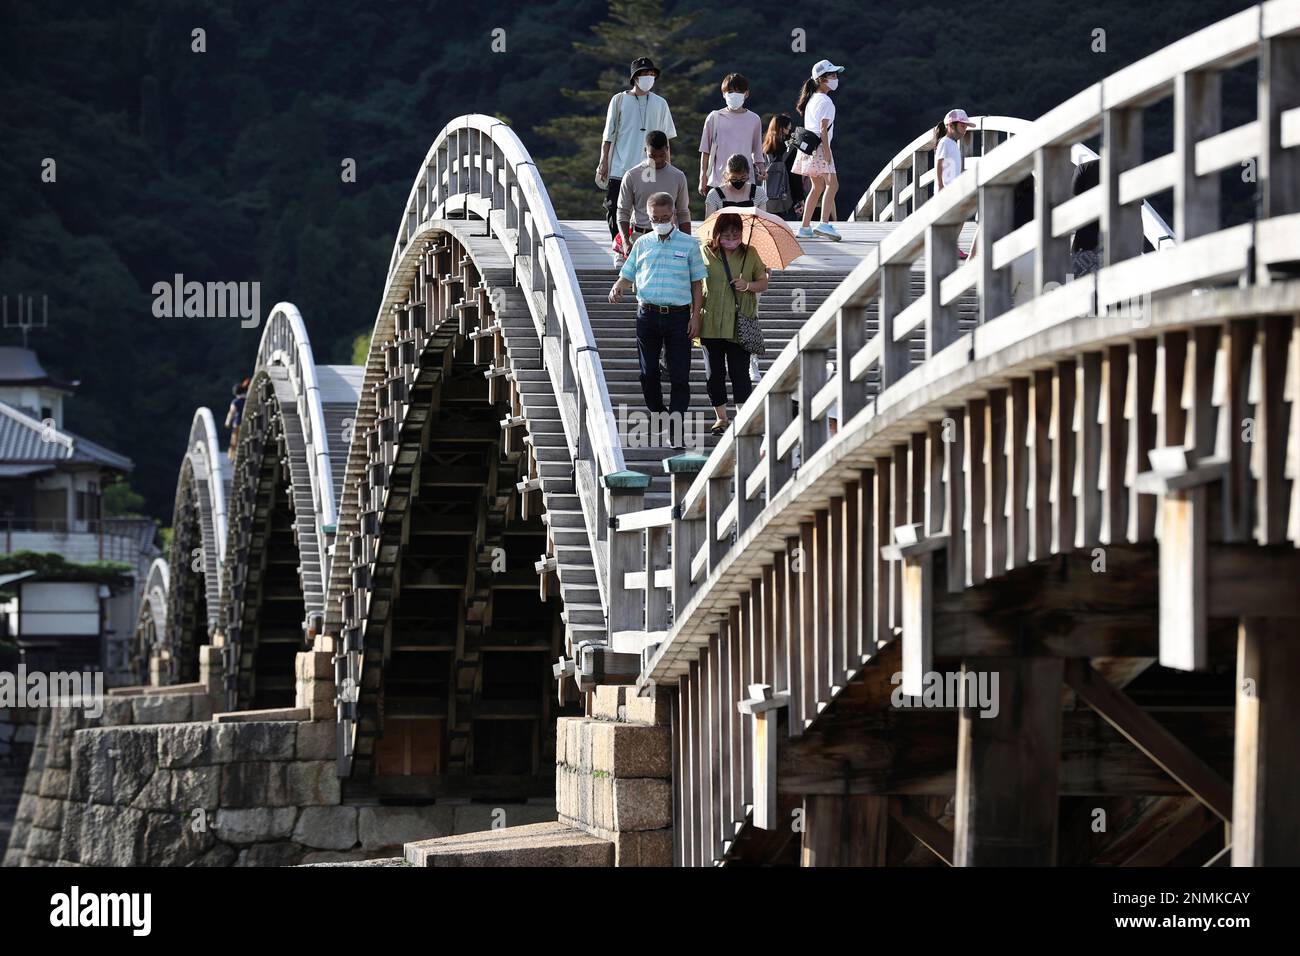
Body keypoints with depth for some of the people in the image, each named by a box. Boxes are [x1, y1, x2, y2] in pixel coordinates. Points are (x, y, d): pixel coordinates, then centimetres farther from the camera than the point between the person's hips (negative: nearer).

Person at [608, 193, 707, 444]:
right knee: (648, 373, 6)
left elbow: (697, 284, 5)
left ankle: (677, 425, -9)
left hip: (678, 317, -2)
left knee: (680, 375, -7)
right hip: (647, 315, 3)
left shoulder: (689, 244, 4)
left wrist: (695, 317, -2)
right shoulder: (642, 244, 10)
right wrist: (617, 288, -10)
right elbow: (627, 275, 14)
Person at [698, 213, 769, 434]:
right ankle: (721, 418, 19)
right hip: (711, 323, 1)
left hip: (739, 325, -1)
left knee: (739, 371, -8)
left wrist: (748, 285, -10)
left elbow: (763, 282, 12)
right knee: (714, 373, 7)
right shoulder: (705, 253, 4)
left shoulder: (749, 254, 5)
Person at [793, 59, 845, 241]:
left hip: (808, 145, 10)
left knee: (818, 187, 15)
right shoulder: (825, 101, -10)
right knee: (832, 184, -17)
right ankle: (824, 224, -32)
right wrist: (826, 151, -19)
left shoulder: (812, 99, 18)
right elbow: (823, 129, -16)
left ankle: (805, 227, 15)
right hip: (819, 146, -10)